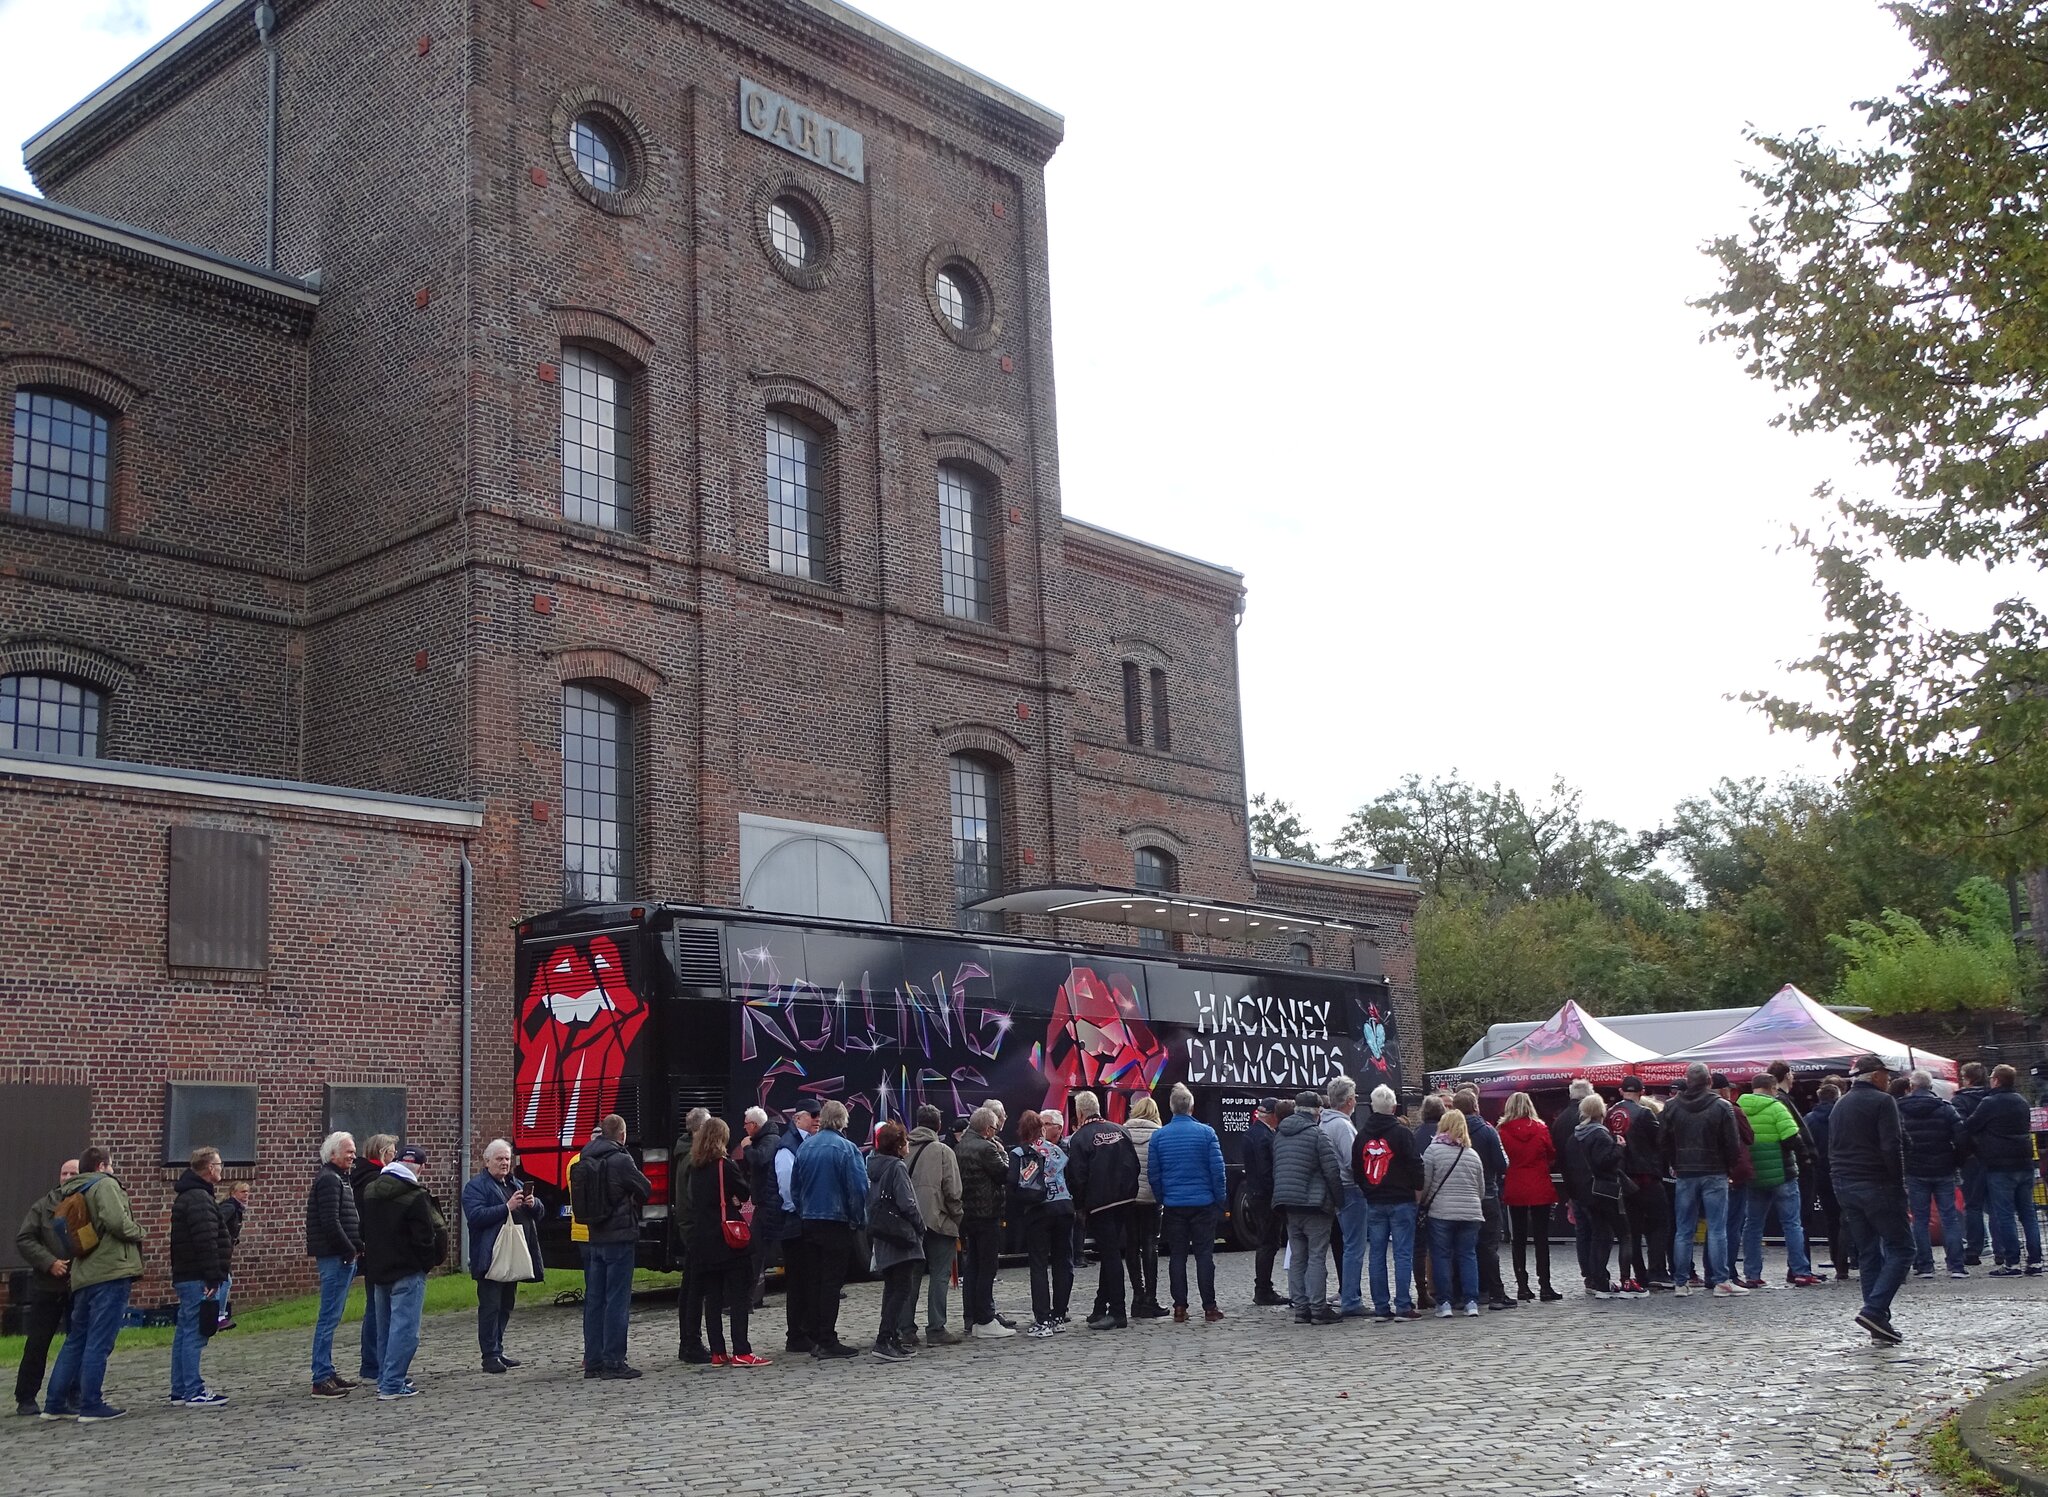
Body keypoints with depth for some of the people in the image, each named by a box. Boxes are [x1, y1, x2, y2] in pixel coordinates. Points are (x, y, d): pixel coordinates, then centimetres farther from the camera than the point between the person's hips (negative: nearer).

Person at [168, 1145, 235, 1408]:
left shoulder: (187, 1196, 20)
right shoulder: (199, 1198, -15)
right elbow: (206, 1241, -22)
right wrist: (213, 1278, -22)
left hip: (185, 1276, 11)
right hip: (198, 1278, -11)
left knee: (185, 1333, 13)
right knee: (195, 1334, -9)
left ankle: (180, 1392, 18)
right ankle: (194, 1393, -8)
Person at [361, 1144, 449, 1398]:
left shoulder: (370, 1190, 5)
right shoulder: (416, 1196, -18)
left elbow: (363, 1230, 14)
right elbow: (430, 1235, -18)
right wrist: (435, 1260, -3)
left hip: (377, 1269, 8)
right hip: (408, 1271, -7)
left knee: (386, 1325, 19)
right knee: (404, 1327, -4)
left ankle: (385, 1377, 27)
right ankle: (392, 1385, -7)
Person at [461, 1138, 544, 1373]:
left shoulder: (517, 1184, 19)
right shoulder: (475, 1187, -4)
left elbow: (538, 1213, 20)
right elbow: (475, 1216, -19)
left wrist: (532, 1204, -4)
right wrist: (507, 1207, -24)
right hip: (490, 1257, -8)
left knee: (505, 1307, 13)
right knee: (490, 1307, -7)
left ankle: (497, 1351, 21)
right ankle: (490, 1356, -5)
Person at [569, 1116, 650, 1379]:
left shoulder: (583, 1162, 7)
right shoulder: (620, 1160, -13)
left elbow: (578, 1198, 15)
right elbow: (646, 1189, -5)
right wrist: (632, 1203, 16)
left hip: (594, 1238, 7)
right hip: (620, 1237, -7)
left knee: (594, 1299, 11)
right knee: (617, 1299, -3)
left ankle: (593, 1360, 14)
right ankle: (613, 1361, -3)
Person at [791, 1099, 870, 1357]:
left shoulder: (805, 1147, 4)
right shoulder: (846, 1149, -13)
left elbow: (794, 1184, 11)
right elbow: (859, 1187, -16)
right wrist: (858, 1219, -4)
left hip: (809, 1221, 5)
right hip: (836, 1222, -5)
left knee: (812, 1280, 13)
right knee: (831, 1282, -2)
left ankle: (813, 1337, 18)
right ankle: (827, 1341, -3)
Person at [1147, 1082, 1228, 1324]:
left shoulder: (1158, 1136, 1)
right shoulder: (1206, 1133, -5)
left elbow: (1153, 1174, 3)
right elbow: (1218, 1170, -6)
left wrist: (1161, 1201, 13)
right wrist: (1221, 1200, 3)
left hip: (1173, 1205, 2)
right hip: (1203, 1203, -1)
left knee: (1177, 1256, 7)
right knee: (1204, 1254, 3)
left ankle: (1180, 1307, 6)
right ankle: (1209, 1307, 2)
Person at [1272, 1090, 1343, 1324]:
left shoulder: (1279, 1134, 12)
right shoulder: (1317, 1133, -10)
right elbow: (1332, 1171, -12)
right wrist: (1339, 1199, -3)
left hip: (1288, 1204, 7)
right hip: (1314, 1204, -6)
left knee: (1297, 1257, 10)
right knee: (1317, 1257, -4)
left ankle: (1300, 1307, 11)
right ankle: (1318, 1309, -5)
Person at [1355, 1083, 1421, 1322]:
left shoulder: (1362, 1134, 7)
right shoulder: (1401, 1132, -9)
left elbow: (1356, 1169, 12)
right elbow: (1415, 1165, -10)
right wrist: (1419, 1187, 5)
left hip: (1374, 1203, 4)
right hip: (1401, 1201, -4)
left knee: (1376, 1255, 6)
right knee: (1403, 1254, -2)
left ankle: (1381, 1308, 6)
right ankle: (1403, 1306, -5)